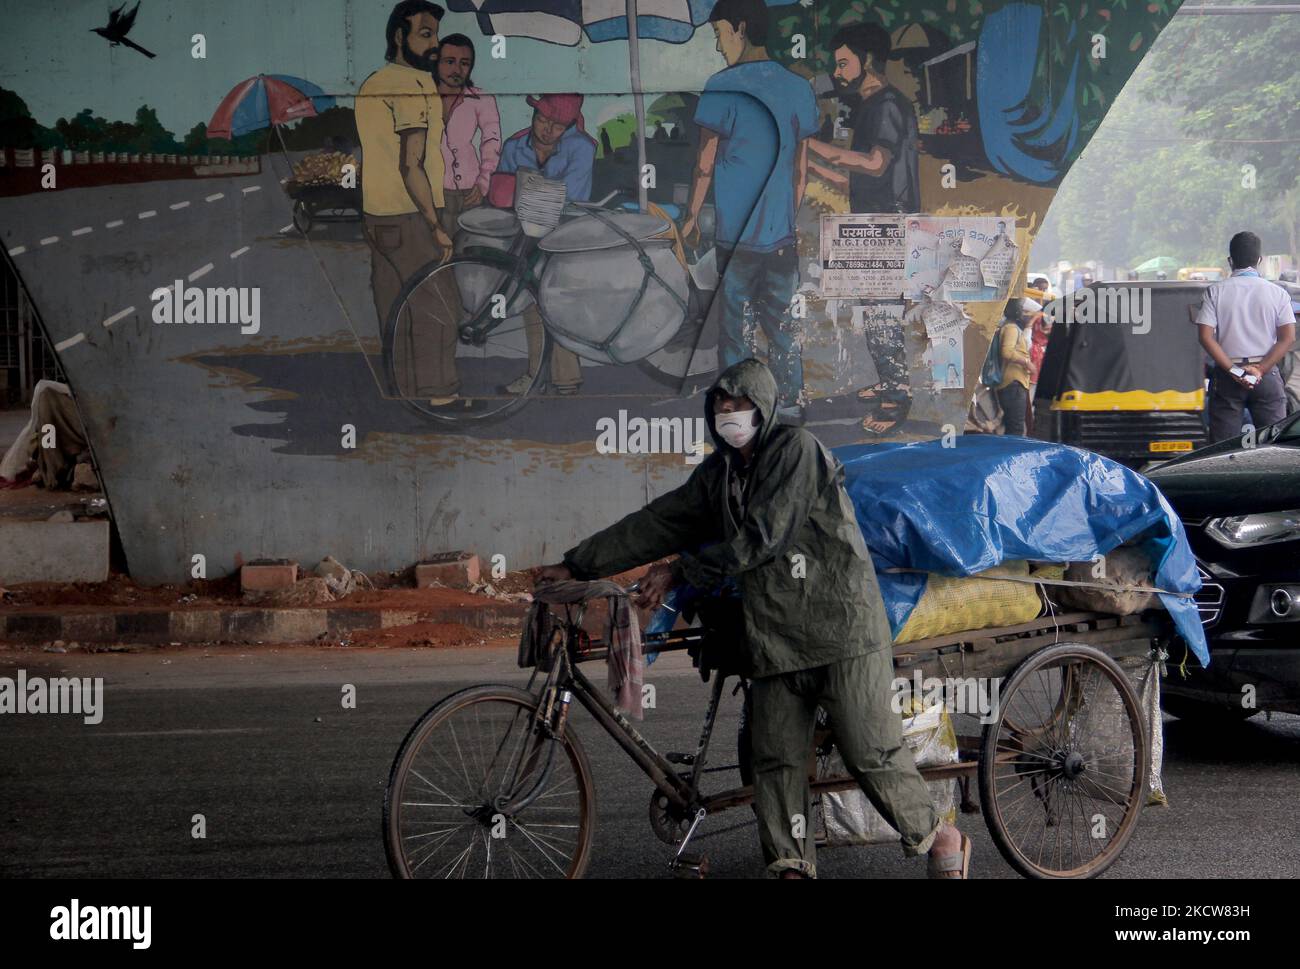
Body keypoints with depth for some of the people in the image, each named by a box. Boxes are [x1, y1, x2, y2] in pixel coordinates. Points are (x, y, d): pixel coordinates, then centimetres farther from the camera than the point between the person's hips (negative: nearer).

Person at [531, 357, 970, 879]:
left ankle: (941, 840, 11)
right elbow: (655, 524, 19)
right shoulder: (718, 474, 15)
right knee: (777, 763, 2)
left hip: (841, 625, -7)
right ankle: (793, 867, 8)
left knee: (872, 754, -6)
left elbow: (762, 535, -14)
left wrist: (680, 572, -7)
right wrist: (576, 565, 17)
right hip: (774, 636, 7)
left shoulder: (797, 449, -7)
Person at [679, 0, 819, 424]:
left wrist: (690, 218, 7)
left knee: (733, 327, 3)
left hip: (736, 236, -5)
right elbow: (801, 169, 11)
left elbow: (705, 164, -6)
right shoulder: (798, 89, 6)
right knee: (782, 324, 12)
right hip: (781, 235, 5)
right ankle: (791, 407, 15)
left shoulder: (724, 90, -11)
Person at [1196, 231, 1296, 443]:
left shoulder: (1215, 291, 0)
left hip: (1227, 374, 0)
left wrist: (1231, 370, -9)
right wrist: (1260, 370, -9)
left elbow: (1206, 337, -8)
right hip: (1267, 375, 0)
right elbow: (1288, 338, -6)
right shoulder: (1277, 293, 2)